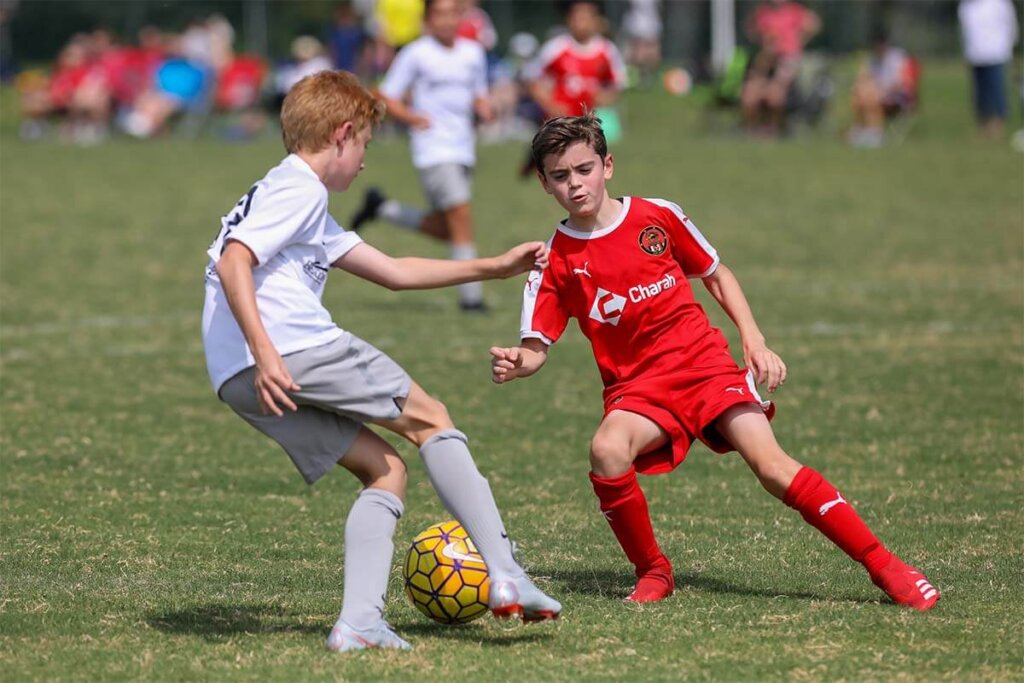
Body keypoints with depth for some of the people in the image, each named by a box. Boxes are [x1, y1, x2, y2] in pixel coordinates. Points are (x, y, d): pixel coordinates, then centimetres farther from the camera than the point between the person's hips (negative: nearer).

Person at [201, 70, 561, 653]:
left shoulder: (310, 210, 32)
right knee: (430, 419, 5)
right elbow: (233, 262, -16)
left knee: (385, 470, 11)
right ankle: (506, 574, -3)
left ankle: (360, 622, -8)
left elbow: (393, 272, 36)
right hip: (294, 347, -9)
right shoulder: (299, 189, -1)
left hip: (241, 382, 9)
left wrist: (494, 268, 39)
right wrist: (265, 353, -26)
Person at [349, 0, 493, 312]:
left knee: (444, 230, 11)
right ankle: (471, 296, -14)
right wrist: (411, 116, -19)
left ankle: (381, 208, 30)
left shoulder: (473, 53, 11)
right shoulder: (416, 54, -4)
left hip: (463, 149, 6)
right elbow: (386, 98, -2)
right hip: (433, 149, -6)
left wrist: (484, 108, 0)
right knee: (461, 216, -18)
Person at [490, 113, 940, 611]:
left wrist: (754, 342, 4)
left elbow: (716, 275, 14)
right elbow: (535, 347, -3)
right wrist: (516, 363, -26)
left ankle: (883, 566, -15)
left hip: (707, 364, 0)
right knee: (607, 451, -32)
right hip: (637, 387, 0)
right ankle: (652, 573, -10)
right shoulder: (555, 261, -1)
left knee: (770, 463, -20)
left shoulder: (657, 217, 1)